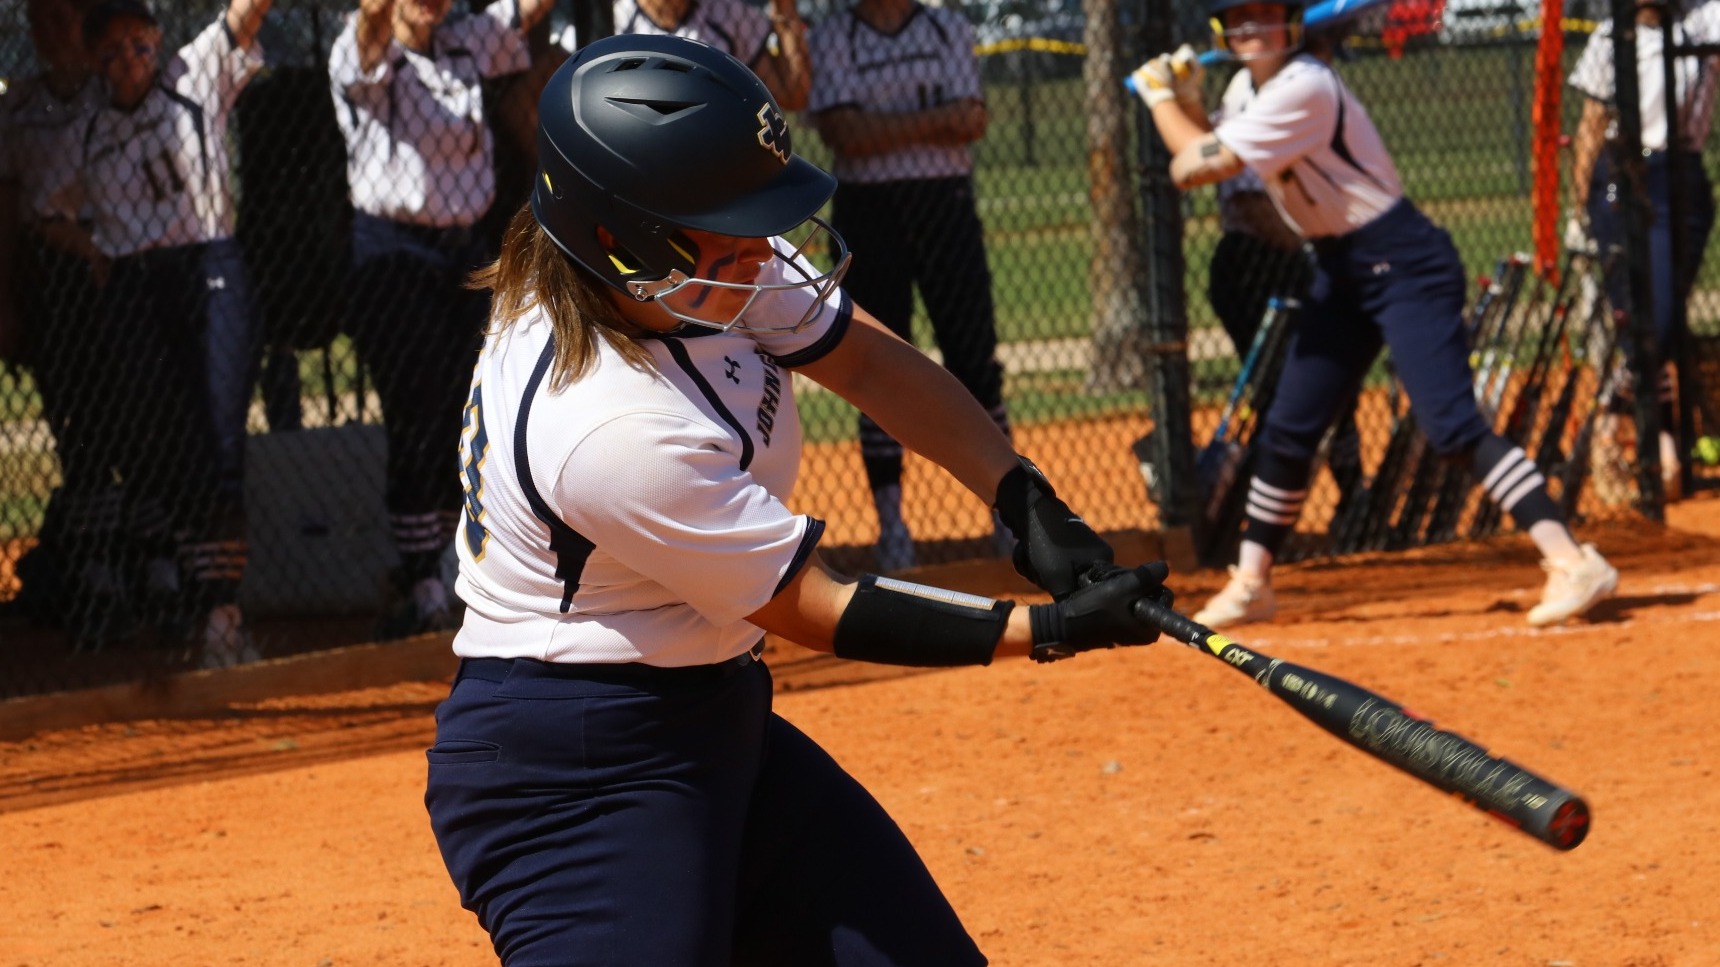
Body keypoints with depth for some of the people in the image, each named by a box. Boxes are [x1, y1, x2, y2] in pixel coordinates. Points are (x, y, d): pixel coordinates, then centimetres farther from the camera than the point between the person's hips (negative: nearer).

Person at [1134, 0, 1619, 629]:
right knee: (1287, 430, 11)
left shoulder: (1302, 89, -21)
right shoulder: (1260, 88, 9)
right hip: (1342, 273, 10)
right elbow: (1204, 158, 19)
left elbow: (1196, 168, -20)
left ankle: (1573, 563, -26)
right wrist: (1180, 101, 6)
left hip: (1404, 265, -10)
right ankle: (1250, 582, 23)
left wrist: (1159, 97, -5)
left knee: (1450, 425, -21)